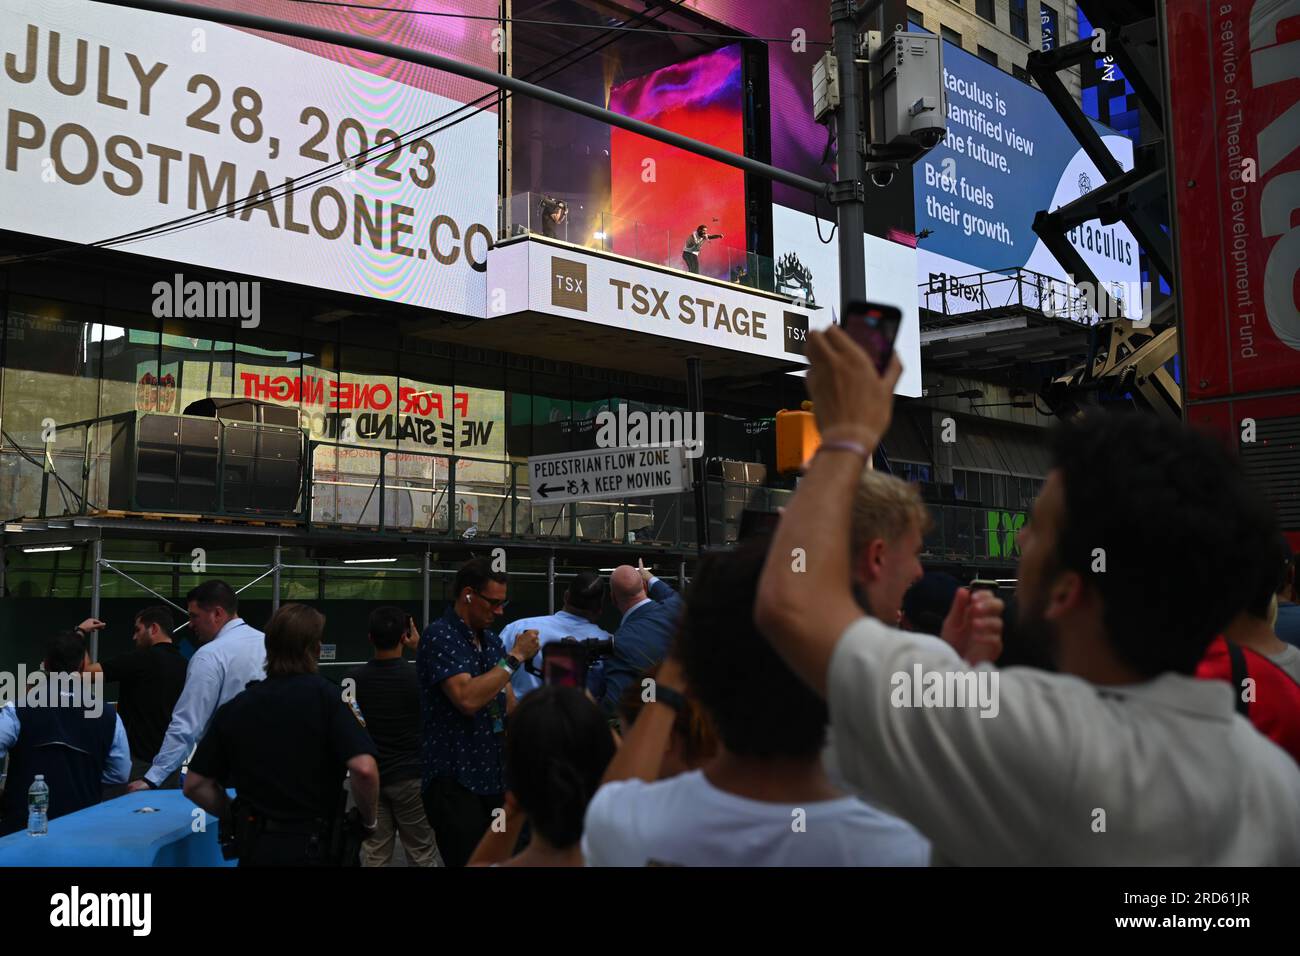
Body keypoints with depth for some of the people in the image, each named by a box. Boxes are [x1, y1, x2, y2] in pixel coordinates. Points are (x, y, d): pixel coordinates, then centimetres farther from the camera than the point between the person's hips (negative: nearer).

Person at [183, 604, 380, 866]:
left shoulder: (233, 707, 1)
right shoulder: (323, 695, -11)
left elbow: (194, 785, 3)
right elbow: (364, 768, -21)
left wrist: (237, 816, 14)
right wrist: (369, 821, -5)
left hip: (255, 847, 4)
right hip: (316, 847, -3)